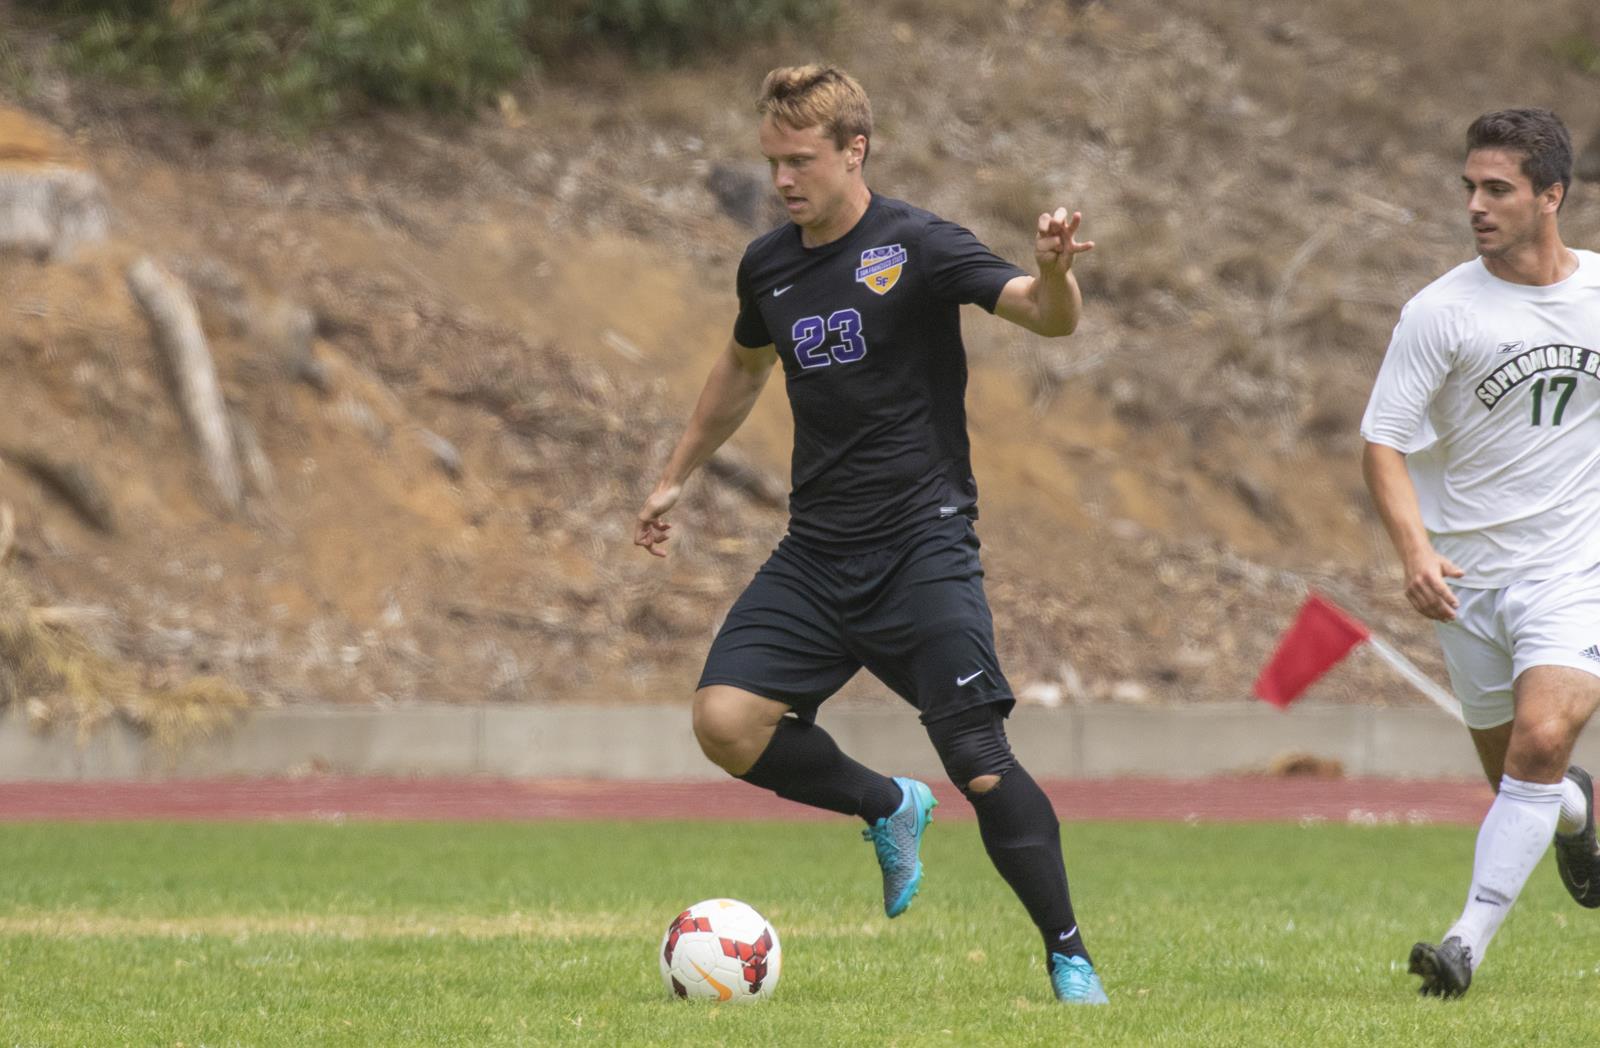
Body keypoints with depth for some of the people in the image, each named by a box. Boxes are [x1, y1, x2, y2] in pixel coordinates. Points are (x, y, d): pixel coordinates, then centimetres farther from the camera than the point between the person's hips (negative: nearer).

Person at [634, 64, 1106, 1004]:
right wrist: (676, 478, 34)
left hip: (922, 545, -6)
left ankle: (1070, 957, 1)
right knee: (726, 721, -12)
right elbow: (743, 370, 30)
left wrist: (1053, 272, -44)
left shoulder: (917, 247, -9)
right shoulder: (769, 265, 9)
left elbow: (1049, 318, -21)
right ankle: (889, 808, 14)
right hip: (816, 554, 6)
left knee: (979, 761, -14)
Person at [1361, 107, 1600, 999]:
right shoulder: (1442, 311, -9)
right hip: (1471, 575, 1)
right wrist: (1416, 551, -27)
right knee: (1514, 772, 12)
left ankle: (1472, 940, -20)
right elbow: (1384, 441, -11)